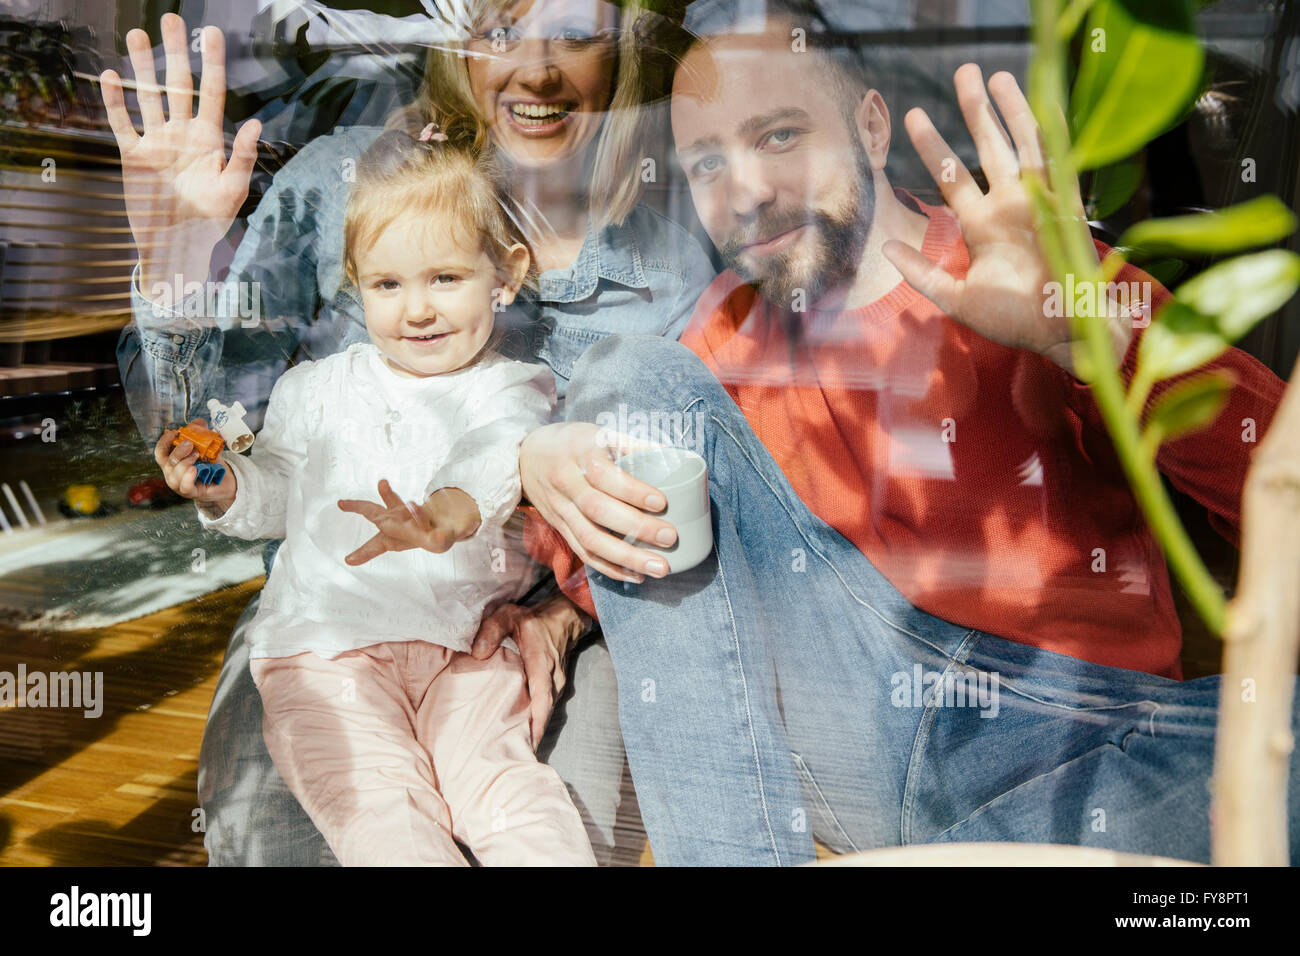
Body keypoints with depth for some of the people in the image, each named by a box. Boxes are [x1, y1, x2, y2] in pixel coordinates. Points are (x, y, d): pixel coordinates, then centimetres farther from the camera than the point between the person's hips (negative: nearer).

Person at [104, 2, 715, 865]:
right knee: (267, 822, -23)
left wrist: (563, 615, -15)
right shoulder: (340, 183, -6)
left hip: (548, 623, 1)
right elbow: (198, 432, -7)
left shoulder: (673, 270, -4)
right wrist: (173, 249, -22)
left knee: (581, 817, -21)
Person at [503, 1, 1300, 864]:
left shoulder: (1029, 284, -2)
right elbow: (628, 583, 12)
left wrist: (1091, 331, -31)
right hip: (851, 722, 5)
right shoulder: (730, 336, 13)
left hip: (1079, 752, -4)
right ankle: (727, 849, -11)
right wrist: (553, 470, -10)